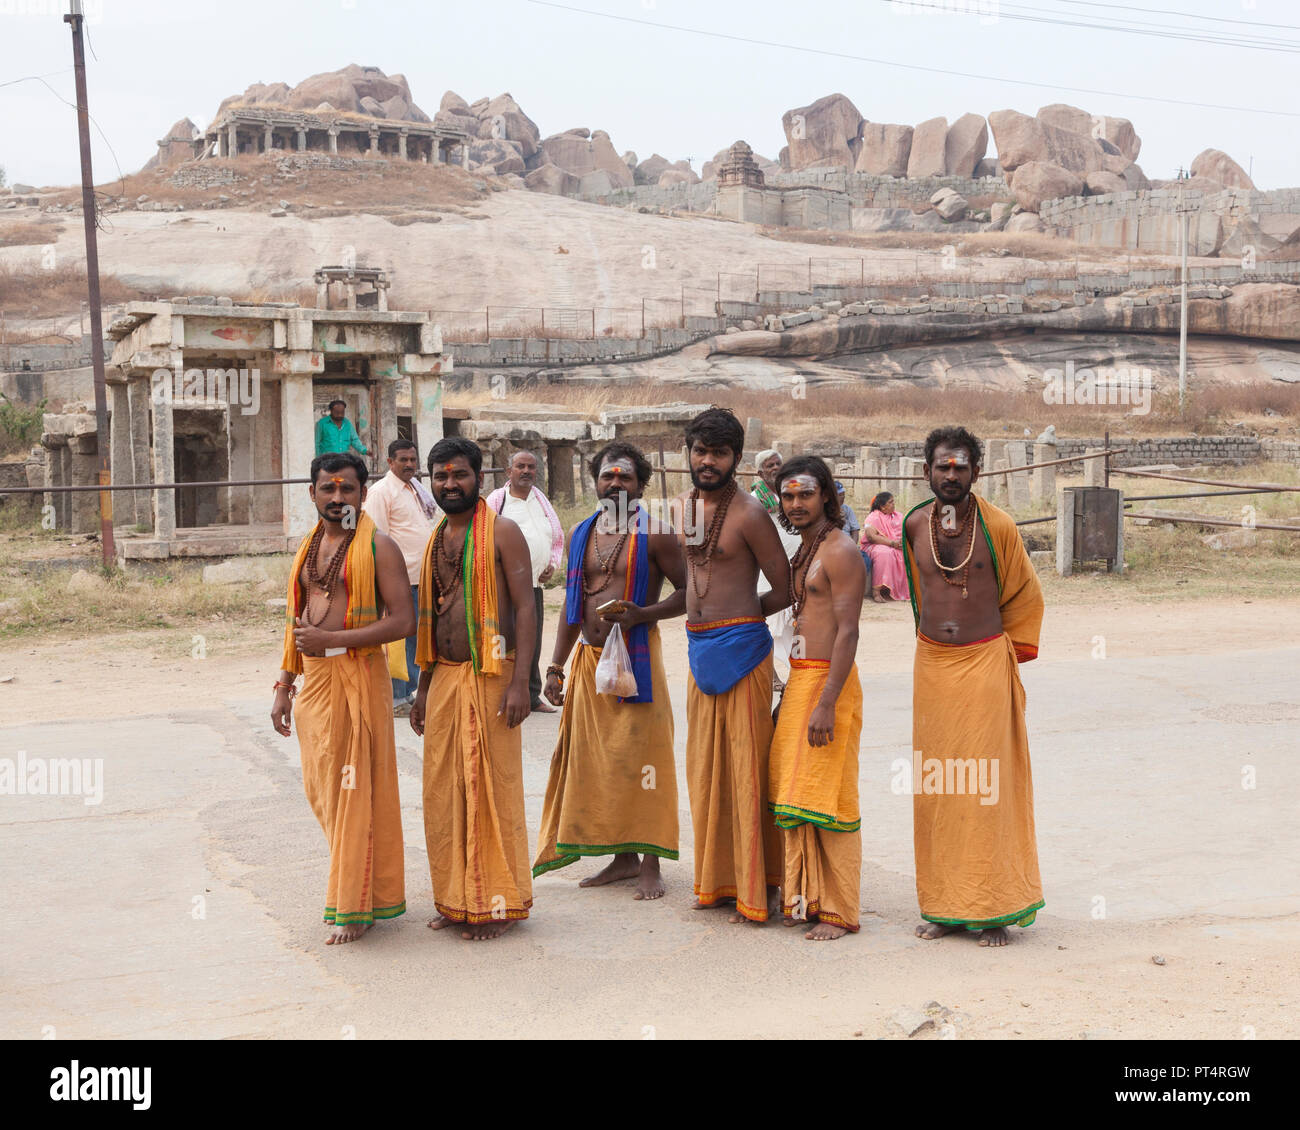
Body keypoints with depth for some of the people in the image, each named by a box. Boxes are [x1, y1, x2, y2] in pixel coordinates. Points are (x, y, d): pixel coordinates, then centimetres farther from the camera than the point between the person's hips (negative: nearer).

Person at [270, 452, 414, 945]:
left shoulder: (378, 548, -6)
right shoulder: (307, 548, 15)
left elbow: (403, 620, -14)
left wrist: (333, 638, -18)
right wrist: (284, 686, 17)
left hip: (357, 676, -7)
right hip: (313, 678, 7)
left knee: (355, 790, -3)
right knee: (320, 788, 10)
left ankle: (354, 906, 5)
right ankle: (355, 882, 26)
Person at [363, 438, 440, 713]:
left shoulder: (419, 488, 17)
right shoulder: (380, 492, -9)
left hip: (425, 577, 8)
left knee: (418, 638, 13)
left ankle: (409, 691, 23)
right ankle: (396, 699, 1)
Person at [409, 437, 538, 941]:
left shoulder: (501, 532, -6)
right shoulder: (437, 539, 15)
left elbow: (524, 607, -10)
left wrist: (521, 681, -18)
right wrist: (423, 687, 20)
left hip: (489, 677, -7)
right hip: (444, 678, 7)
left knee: (492, 787, -2)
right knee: (444, 791, 9)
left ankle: (498, 903, 8)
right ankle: (456, 899, 20)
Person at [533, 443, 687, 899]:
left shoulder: (656, 534, -4)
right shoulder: (581, 534, 13)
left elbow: (687, 591, -5)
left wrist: (642, 614, -20)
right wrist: (556, 666, 13)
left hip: (637, 657, -6)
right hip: (588, 658, 6)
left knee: (641, 756, -5)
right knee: (596, 758, 7)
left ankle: (650, 863, 3)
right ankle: (622, 857, 18)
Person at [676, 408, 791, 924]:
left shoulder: (749, 513, -11)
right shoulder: (683, 505, 11)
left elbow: (784, 589, -8)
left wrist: (739, 617, 2)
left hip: (741, 648, -7)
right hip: (697, 647, 8)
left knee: (746, 767, -3)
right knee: (705, 766, 12)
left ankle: (757, 887, 5)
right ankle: (716, 879, 24)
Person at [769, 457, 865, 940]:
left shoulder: (840, 550, -11)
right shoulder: (804, 551, 17)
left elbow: (848, 632, -18)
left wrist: (826, 704, -24)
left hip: (829, 680, -9)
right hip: (798, 678, 9)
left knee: (825, 798, -6)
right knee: (793, 792, 11)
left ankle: (838, 912, 1)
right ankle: (804, 898, 19)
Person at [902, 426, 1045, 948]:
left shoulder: (997, 526, -7)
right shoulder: (914, 525, 2)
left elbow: (1024, 596, 6)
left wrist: (1005, 651, 8)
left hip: (985, 662, -3)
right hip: (931, 663, 3)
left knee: (984, 784, -3)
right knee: (935, 785, 5)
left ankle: (992, 908, 5)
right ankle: (944, 905, 13)